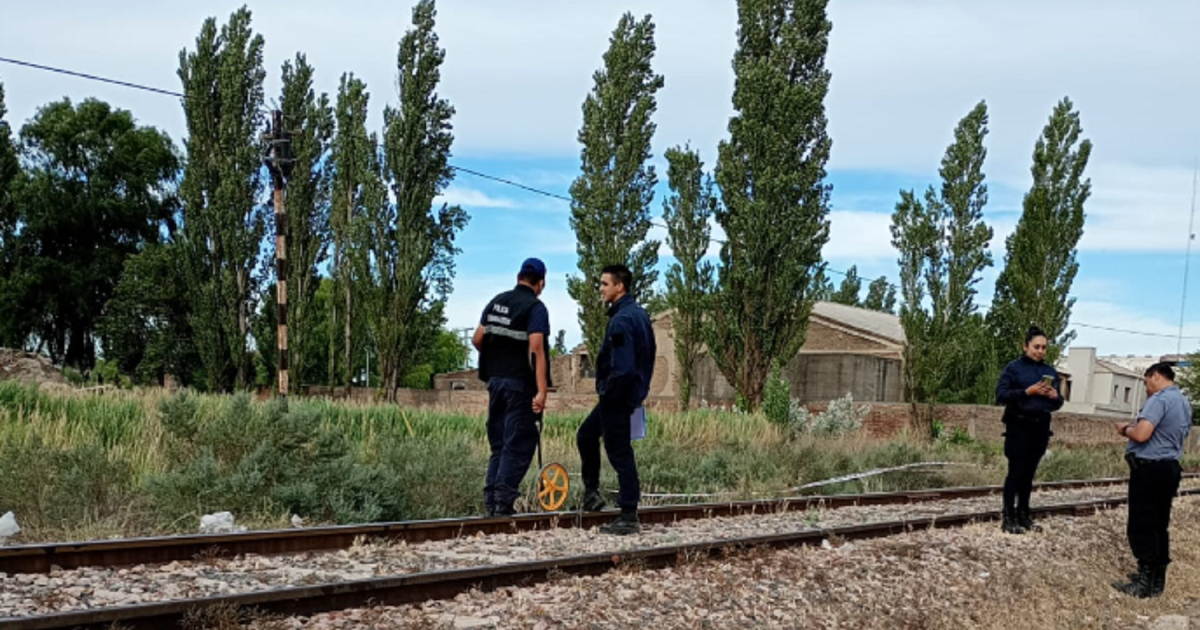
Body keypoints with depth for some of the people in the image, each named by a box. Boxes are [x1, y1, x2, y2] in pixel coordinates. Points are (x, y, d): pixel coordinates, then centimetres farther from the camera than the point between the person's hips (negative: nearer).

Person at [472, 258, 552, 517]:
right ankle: (503, 499, -8)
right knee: (518, 445, -2)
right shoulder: (535, 308, -11)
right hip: (520, 384, -7)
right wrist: (542, 391, -25)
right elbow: (536, 350, -21)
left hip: (495, 380, 7)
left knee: (498, 443, 14)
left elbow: (477, 339, 12)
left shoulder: (496, 302, 10)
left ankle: (490, 499, 14)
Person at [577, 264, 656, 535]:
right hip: (634, 391, 10)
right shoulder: (639, 314, 10)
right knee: (586, 436, 23)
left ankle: (629, 517, 2)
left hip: (617, 396, -10)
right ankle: (591, 492, 30)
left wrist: (607, 392, -15)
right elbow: (648, 356, 17)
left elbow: (622, 366, -28)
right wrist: (641, 388, 18)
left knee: (619, 452, -3)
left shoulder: (621, 320, -21)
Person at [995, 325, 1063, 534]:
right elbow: (1001, 395, -11)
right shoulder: (1014, 368, -3)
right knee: (1015, 472, -5)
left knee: (1029, 472, 8)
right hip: (1019, 426, -5)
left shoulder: (1050, 372, 13)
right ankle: (1009, 519, -3)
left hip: (1041, 427, 5)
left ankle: (1024, 516, 14)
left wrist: (1055, 396, -6)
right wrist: (1027, 392, -20)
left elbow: (1057, 404, 17)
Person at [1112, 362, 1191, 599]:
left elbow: (1141, 435, -26)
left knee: (1141, 527, -4)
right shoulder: (1185, 403, 15)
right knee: (1159, 526, 14)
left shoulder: (1159, 399, -17)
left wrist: (1125, 429, -6)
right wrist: (1136, 427, 18)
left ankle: (1146, 583, -4)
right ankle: (1157, 578, 19)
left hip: (1149, 468, -9)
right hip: (1170, 468, 10)